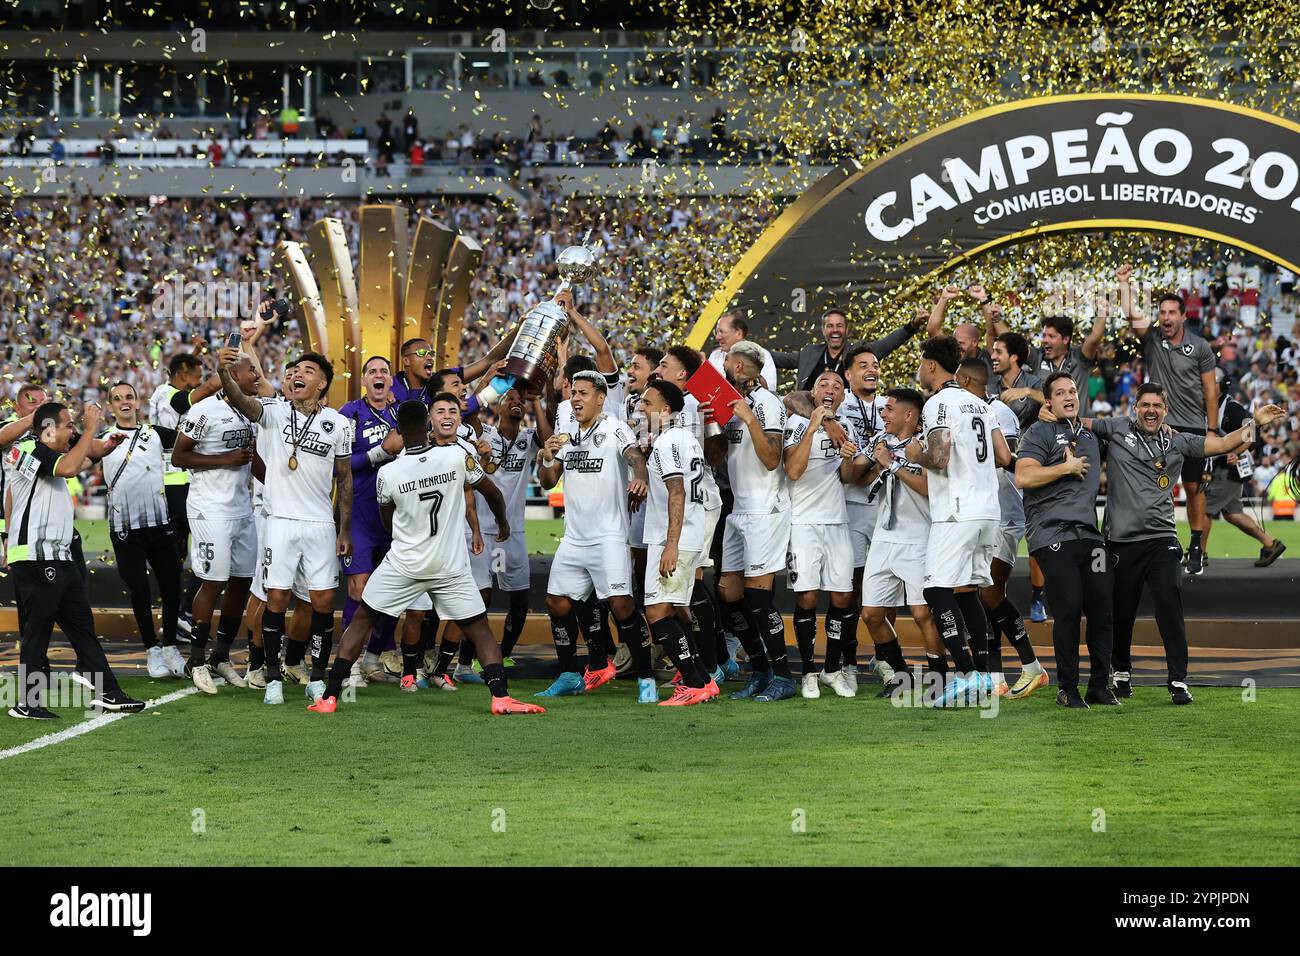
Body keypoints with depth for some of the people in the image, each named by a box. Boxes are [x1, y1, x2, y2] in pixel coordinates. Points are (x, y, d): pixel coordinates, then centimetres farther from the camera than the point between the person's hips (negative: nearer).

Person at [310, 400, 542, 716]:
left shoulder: (387, 473, -10)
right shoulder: (459, 454, -11)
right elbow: (491, 492, 4)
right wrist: (503, 523, 25)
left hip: (403, 565, 0)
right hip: (451, 567, 0)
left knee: (361, 620, 13)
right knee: (479, 629, 11)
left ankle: (330, 696, 8)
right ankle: (501, 696, -5)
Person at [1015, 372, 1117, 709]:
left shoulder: (1090, 435, 23)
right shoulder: (1041, 432, 1)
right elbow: (1023, 477, -14)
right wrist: (1068, 467, -8)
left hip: (1089, 533, 7)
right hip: (1053, 533, -7)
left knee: (1103, 607, 0)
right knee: (1069, 607, -12)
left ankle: (1100, 684, 10)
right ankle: (1067, 688, -2)